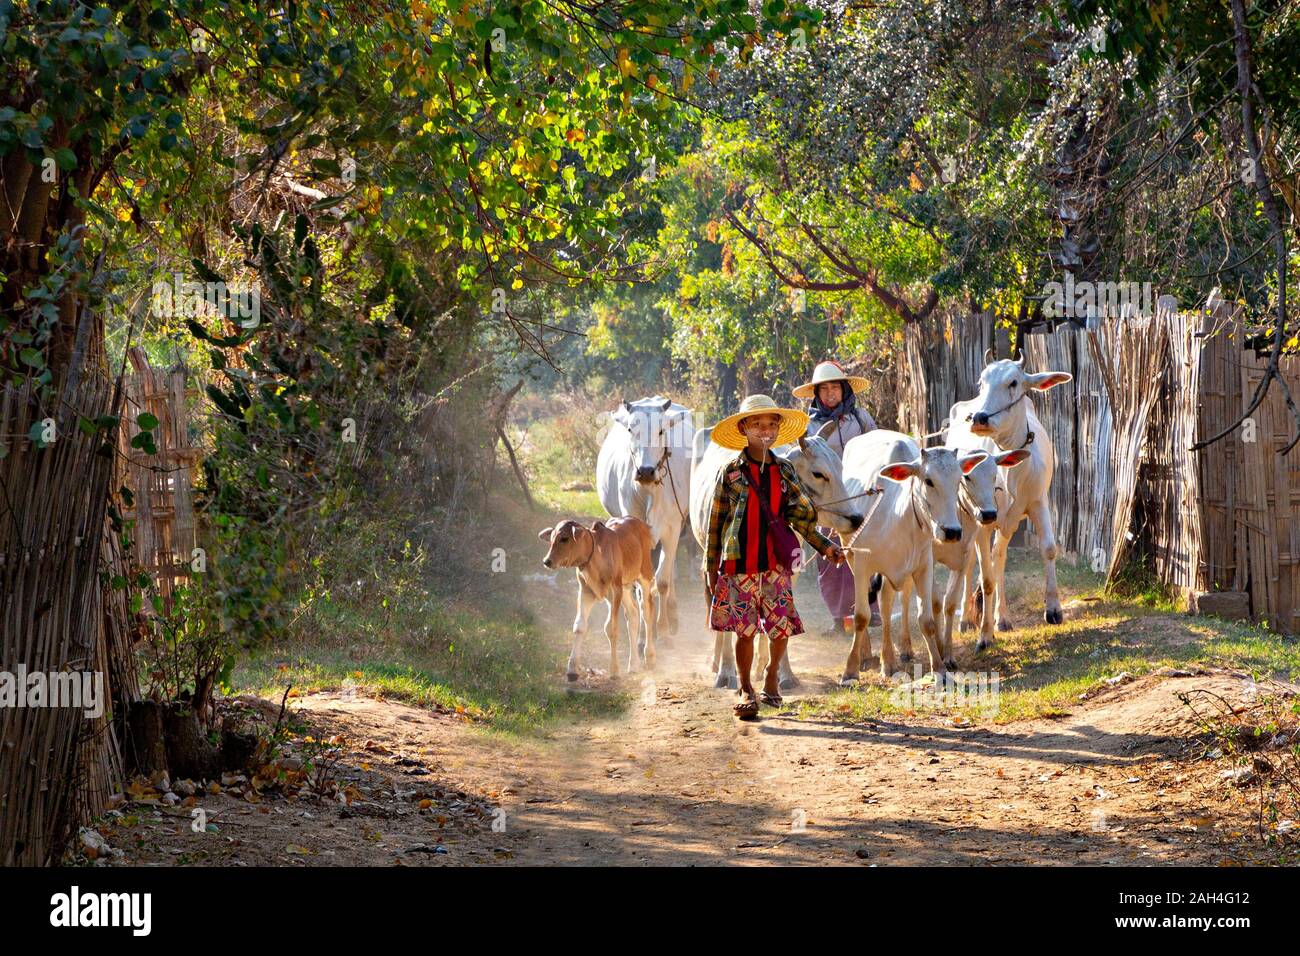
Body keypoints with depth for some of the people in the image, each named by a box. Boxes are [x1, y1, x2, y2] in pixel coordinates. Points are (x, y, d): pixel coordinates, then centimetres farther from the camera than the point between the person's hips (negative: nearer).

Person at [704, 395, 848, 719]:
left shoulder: (784, 471, 9)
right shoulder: (731, 472, 0)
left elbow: (800, 518, 13)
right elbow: (715, 523, 3)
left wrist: (824, 546, 2)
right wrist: (710, 568, 3)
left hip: (775, 564, 2)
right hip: (738, 566, -2)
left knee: (782, 627, -2)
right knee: (744, 629, -3)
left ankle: (772, 674, 26)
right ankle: (746, 690, 13)